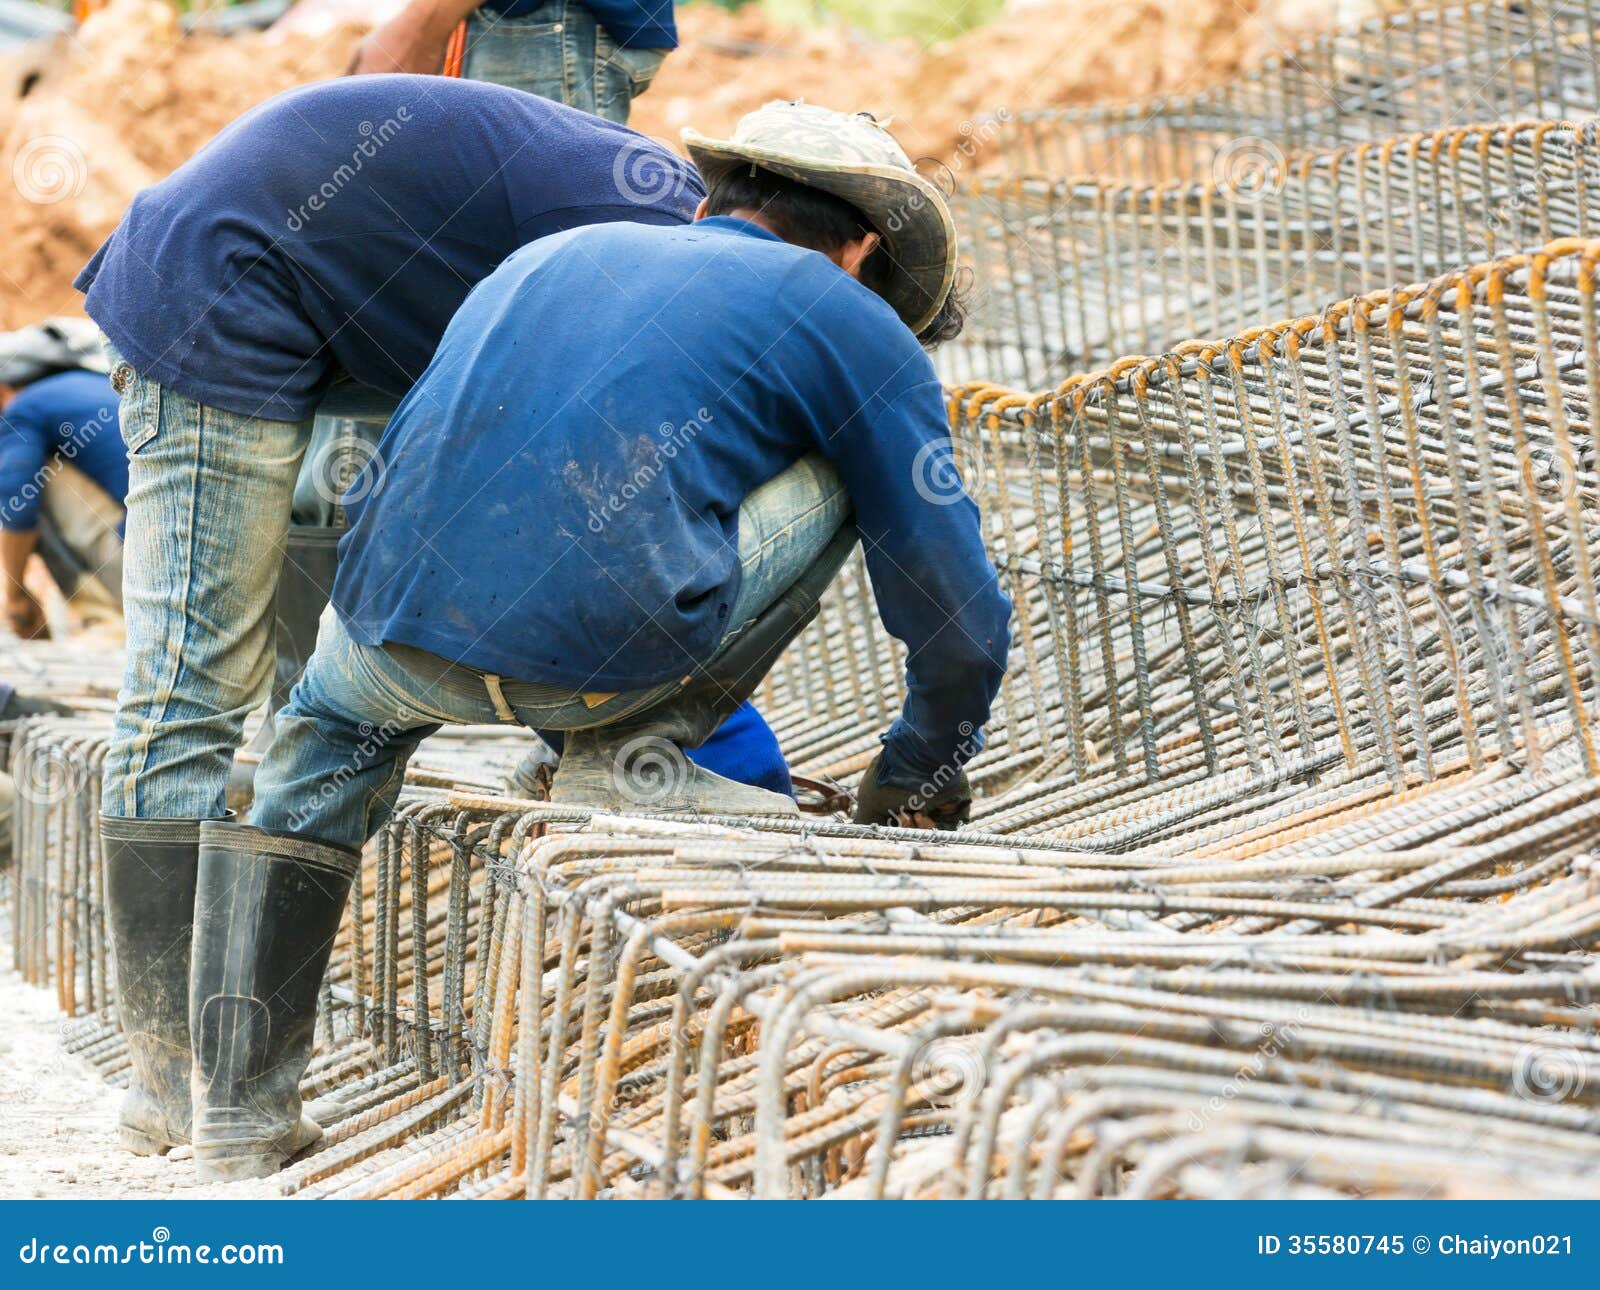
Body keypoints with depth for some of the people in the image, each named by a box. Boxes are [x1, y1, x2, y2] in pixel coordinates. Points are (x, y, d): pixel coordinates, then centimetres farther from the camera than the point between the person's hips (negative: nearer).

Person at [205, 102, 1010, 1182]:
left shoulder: (552, 255, 30)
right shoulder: (847, 320, 15)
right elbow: (960, 613, 15)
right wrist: (920, 778, 36)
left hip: (402, 629, 5)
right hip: (595, 649, -4)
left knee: (322, 740, 38)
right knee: (838, 475, 19)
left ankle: (242, 1107, 27)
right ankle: (631, 760, 12)